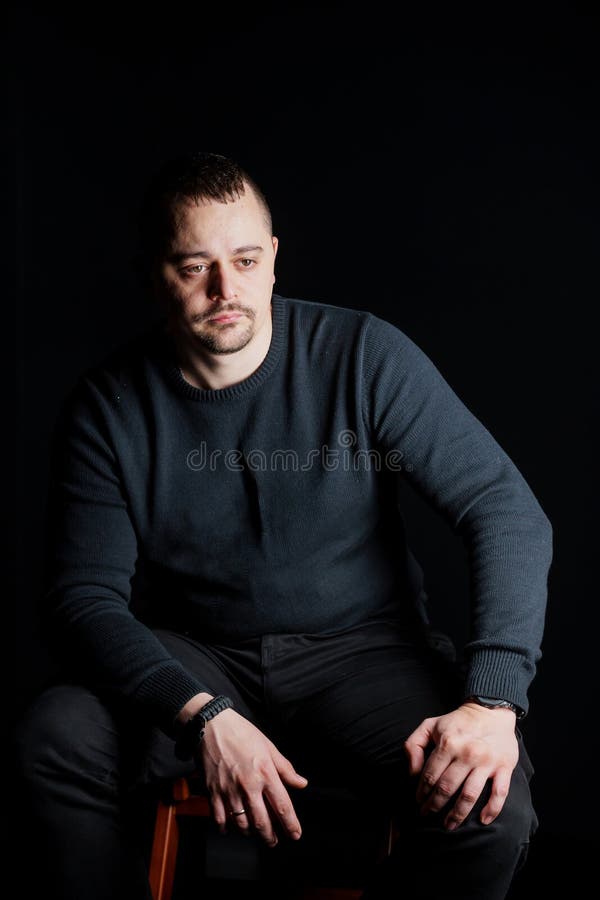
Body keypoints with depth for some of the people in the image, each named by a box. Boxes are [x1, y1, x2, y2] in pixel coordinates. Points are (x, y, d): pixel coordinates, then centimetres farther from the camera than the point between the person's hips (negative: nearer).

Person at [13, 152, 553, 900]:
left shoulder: (364, 356, -11)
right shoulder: (107, 408, -7)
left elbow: (507, 510, -13)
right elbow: (84, 596, -9)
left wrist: (494, 700, -28)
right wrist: (203, 717, -27)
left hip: (360, 650, -1)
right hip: (193, 661, 1)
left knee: (492, 804, -28)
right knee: (52, 741, -28)